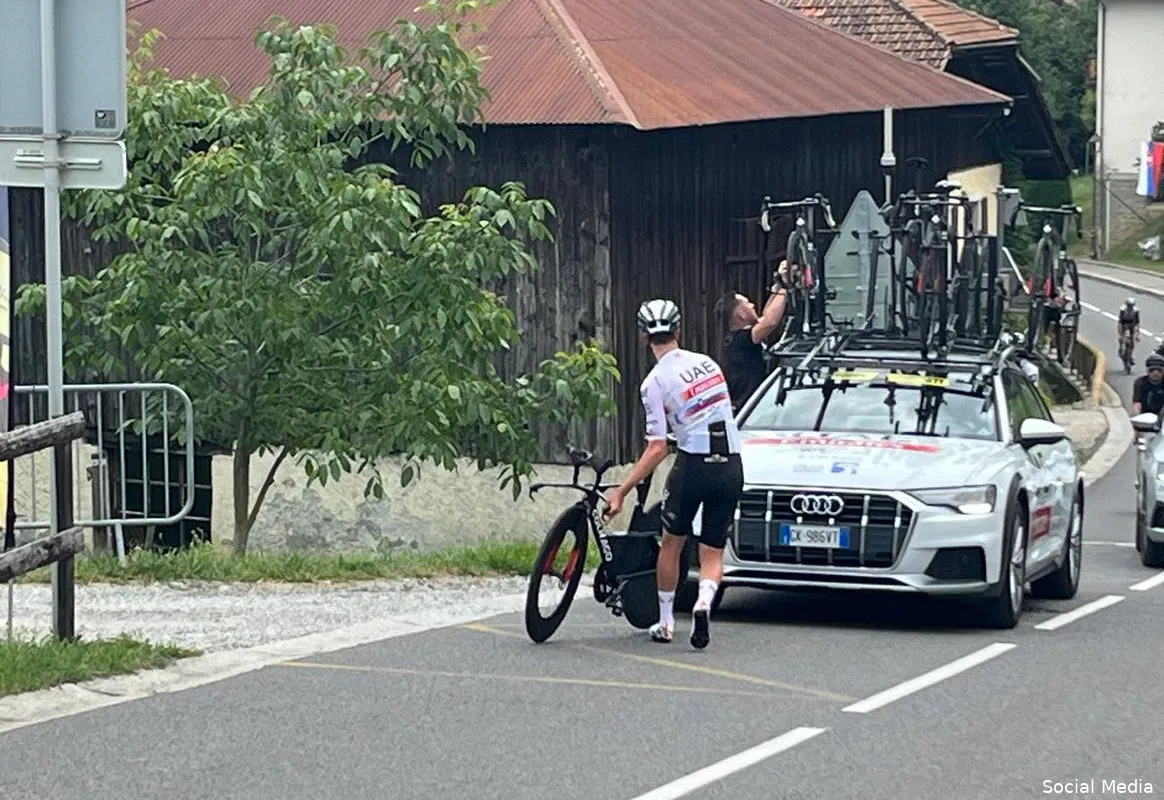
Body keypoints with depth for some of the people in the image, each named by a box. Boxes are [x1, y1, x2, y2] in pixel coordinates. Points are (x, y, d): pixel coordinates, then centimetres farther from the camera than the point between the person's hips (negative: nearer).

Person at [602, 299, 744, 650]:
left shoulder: (655, 382, -8)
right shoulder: (708, 363, 9)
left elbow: (657, 449, -12)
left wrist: (621, 492, -9)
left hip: (693, 466, -4)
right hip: (731, 467, 4)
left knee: (671, 544, 18)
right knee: (712, 553, 9)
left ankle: (665, 621, 24)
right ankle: (704, 601, -20)